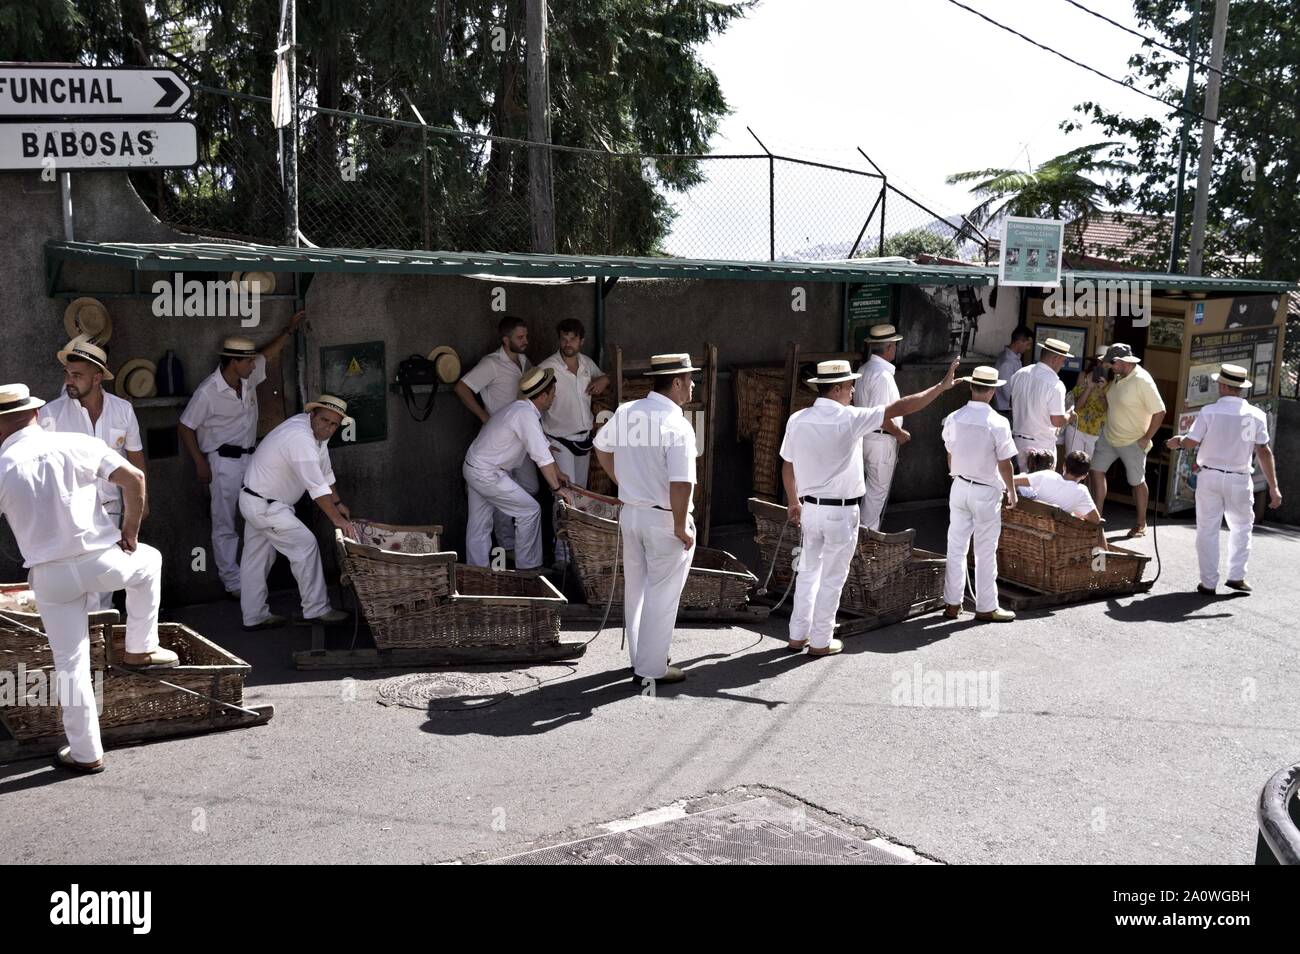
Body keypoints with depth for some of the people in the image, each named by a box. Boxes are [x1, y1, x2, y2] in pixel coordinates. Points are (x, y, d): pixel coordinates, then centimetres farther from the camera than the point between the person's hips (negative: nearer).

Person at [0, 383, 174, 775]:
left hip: (50, 576, 0)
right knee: (149, 560, 33)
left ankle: (85, 753, 17)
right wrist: (130, 530, 5)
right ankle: (140, 650, 30)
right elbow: (133, 478, -6)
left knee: (70, 663, 10)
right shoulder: (77, 444, -1)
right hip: (103, 561, 0)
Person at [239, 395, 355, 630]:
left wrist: (338, 504, 15)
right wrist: (337, 519, -23)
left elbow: (324, 471, 14)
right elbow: (317, 487, -28)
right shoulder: (300, 439, -29)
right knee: (305, 545, -6)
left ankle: (254, 617, 24)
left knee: (257, 557, 15)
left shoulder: (317, 431, 2)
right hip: (263, 506, -10)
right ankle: (315, 609, 3)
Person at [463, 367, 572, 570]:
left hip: (473, 468, 10)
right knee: (530, 511, 0)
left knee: (479, 527, 12)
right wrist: (557, 487, -16)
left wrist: (557, 473, 19)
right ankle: (527, 567, 9)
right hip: (487, 475, -10)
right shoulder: (526, 415, -23)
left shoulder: (521, 409, 9)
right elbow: (543, 458, -23)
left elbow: (542, 445, 19)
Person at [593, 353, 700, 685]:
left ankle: (640, 659, 33)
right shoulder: (676, 425, -22)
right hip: (665, 520, -7)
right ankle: (651, 670, 15)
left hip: (630, 512, 7)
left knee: (635, 591, 19)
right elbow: (681, 484, -27)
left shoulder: (625, 412, 0)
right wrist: (681, 527, -16)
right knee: (661, 598, 6)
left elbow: (601, 447, 17)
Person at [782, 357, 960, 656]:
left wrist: (794, 502, 22)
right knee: (832, 578, 7)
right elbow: (899, 408, -13)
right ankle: (820, 642, 15)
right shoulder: (849, 418, -16)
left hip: (810, 507, 5)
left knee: (808, 572, 17)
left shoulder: (797, 420, -2)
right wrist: (942, 386, -5)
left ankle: (797, 635, 23)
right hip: (841, 512, -5)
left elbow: (787, 465, 8)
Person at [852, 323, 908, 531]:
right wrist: (900, 434, -10)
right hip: (881, 441, -9)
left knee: (868, 490, 17)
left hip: (864, 435, 9)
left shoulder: (864, 369, 7)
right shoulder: (882, 375, -21)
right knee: (878, 492, 2)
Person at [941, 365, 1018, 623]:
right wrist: (1011, 490, 4)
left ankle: (952, 603, 17)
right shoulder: (998, 423, -17)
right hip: (986, 492, -4)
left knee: (956, 546, 11)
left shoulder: (953, 419, -5)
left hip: (959, 487, 4)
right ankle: (986, 607, 13)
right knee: (985, 551, 5)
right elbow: (1004, 463, -12)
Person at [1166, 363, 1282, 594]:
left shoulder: (1209, 412, -10)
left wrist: (1176, 441, 14)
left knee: (1207, 530, 7)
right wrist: (1273, 487, -2)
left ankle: (1208, 583, 9)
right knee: (1241, 527, 20)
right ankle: (1236, 576, 15)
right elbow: (1263, 451, -5)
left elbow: (1191, 442, -9)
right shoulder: (1256, 415, -5)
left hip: (1209, 477, -1)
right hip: (1239, 480, 1)